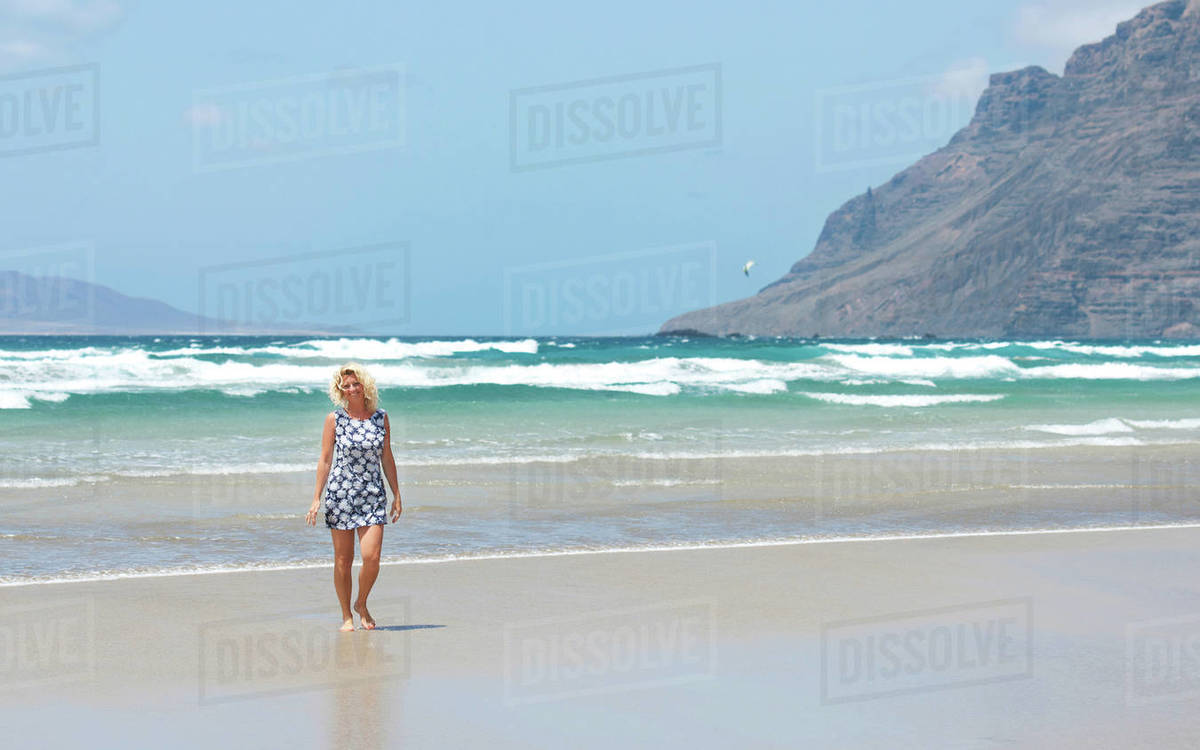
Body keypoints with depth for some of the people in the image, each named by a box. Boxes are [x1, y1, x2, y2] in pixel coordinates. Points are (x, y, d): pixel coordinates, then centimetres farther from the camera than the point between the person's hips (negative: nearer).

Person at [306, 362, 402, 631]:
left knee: (371, 557, -11)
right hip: (340, 495, -1)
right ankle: (346, 616, 16)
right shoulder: (335, 419, -2)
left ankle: (361, 604, 15)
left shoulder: (381, 418, 4)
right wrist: (316, 498, -2)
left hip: (373, 495, 1)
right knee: (343, 561, 3)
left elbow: (387, 458, 11)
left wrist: (396, 495, 10)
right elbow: (325, 460, 1)